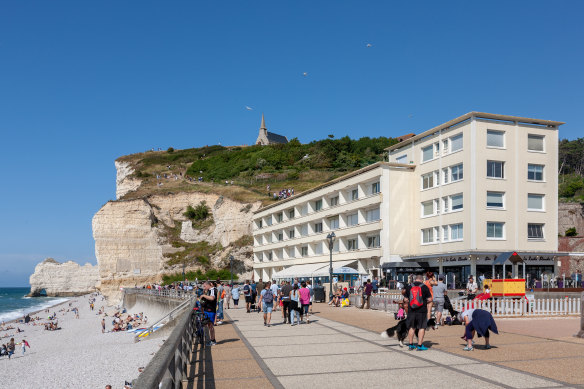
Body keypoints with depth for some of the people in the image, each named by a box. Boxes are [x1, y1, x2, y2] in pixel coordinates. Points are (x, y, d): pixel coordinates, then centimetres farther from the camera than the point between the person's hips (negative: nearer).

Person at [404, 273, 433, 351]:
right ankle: (420, 345, 5)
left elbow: (406, 299, 7)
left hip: (411, 310, 3)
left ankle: (411, 344, 19)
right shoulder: (424, 287, -5)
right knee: (422, 328, 5)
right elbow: (430, 299, -2)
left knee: (412, 327, 14)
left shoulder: (409, 287, 3)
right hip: (422, 310, -3)